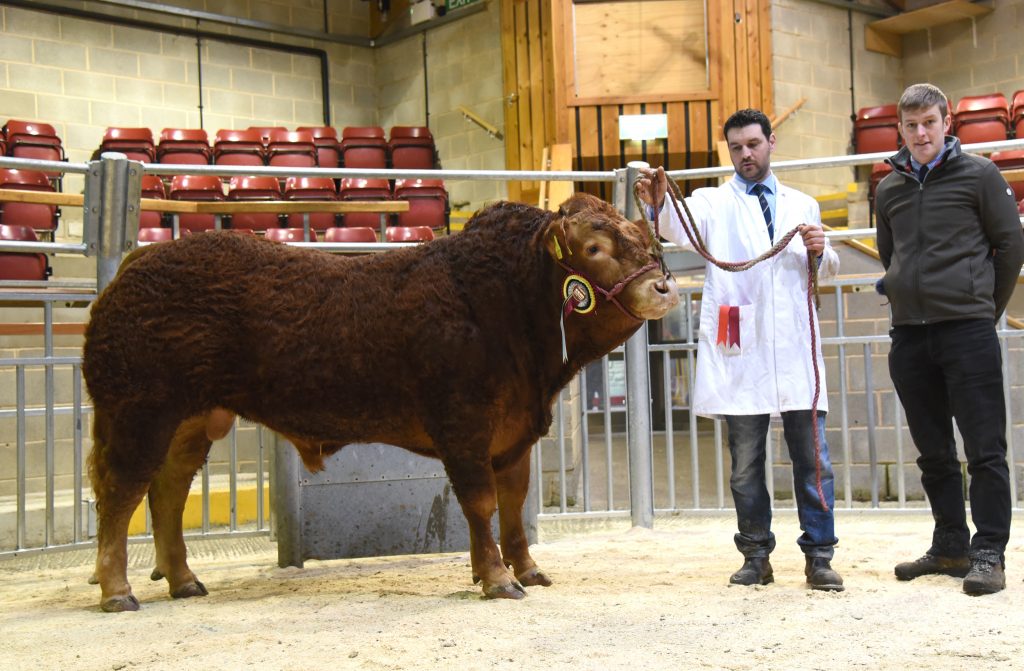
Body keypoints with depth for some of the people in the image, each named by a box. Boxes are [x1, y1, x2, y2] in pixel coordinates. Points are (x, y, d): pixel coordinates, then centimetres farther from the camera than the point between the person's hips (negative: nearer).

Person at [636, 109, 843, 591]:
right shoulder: (715, 203, 8)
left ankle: (818, 557, 9)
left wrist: (821, 252, -1)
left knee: (813, 457, 1)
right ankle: (756, 557, 16)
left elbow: (828, 271, 22)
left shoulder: (802, 205, 18)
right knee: (745, 463, 5)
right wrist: (659, 205, -37)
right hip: (741, 350, -2)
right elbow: (683, 229, -15)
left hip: (796, 347, 2)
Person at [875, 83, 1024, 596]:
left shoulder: (978, 174, 1)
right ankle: (950, 547, 20)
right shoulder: (889, 189, 13)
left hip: (968, 330, -5)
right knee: (933, 451, 10)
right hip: (909, 336, 5)